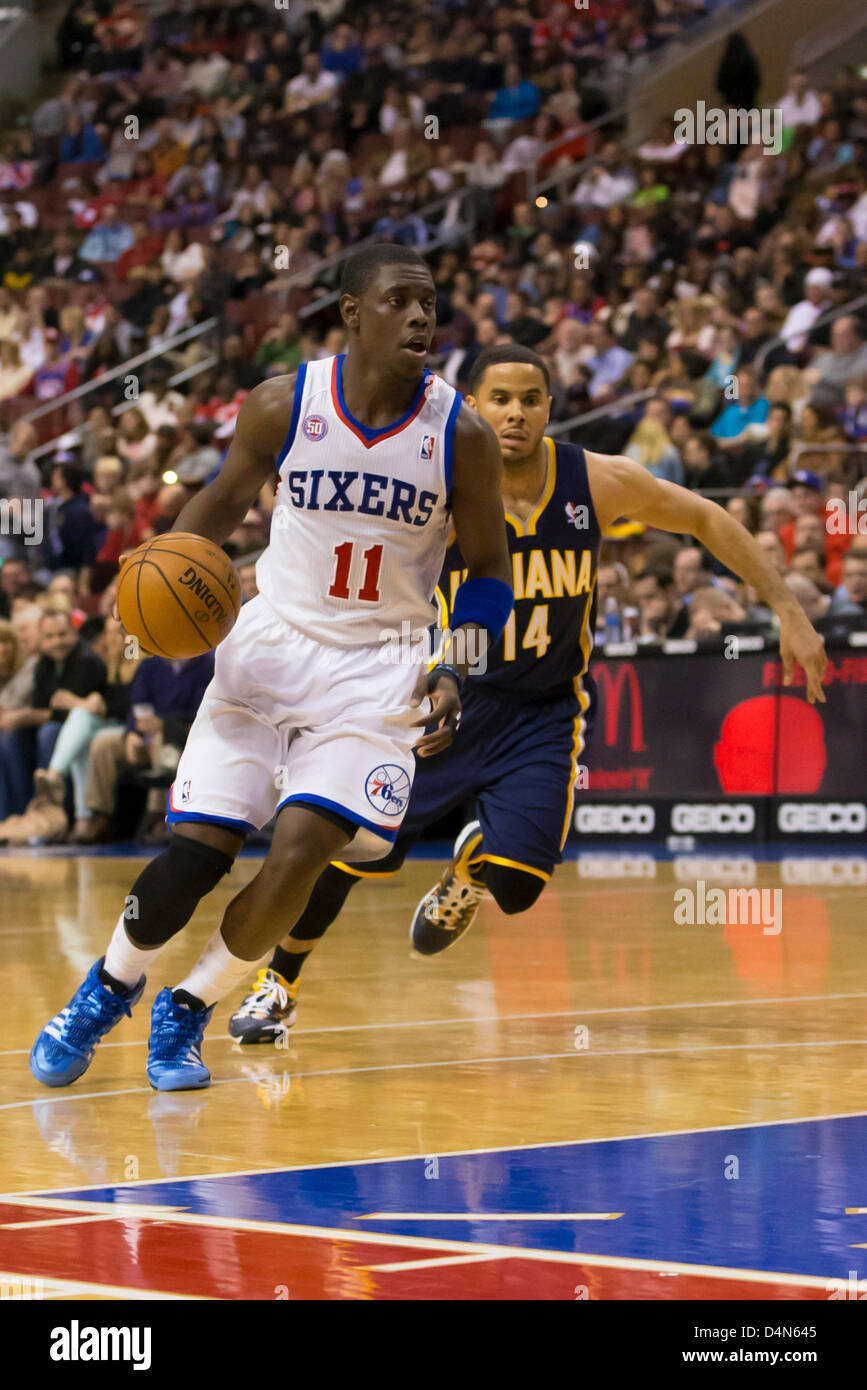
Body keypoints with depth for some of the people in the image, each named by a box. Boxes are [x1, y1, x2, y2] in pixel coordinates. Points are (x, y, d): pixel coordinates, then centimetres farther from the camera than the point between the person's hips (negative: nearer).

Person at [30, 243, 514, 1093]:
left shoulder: (460, 435, -8)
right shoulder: (283, 406, -7)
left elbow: (487, 571, 2)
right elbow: (228, 496, 11)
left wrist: (453, 673, -13)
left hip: (379, 670, 0)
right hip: (269, 645, 1)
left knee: (301, 849, -17)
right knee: (194, 851, -5)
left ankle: (188, 1009, 7)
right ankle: (107, 990, 25)